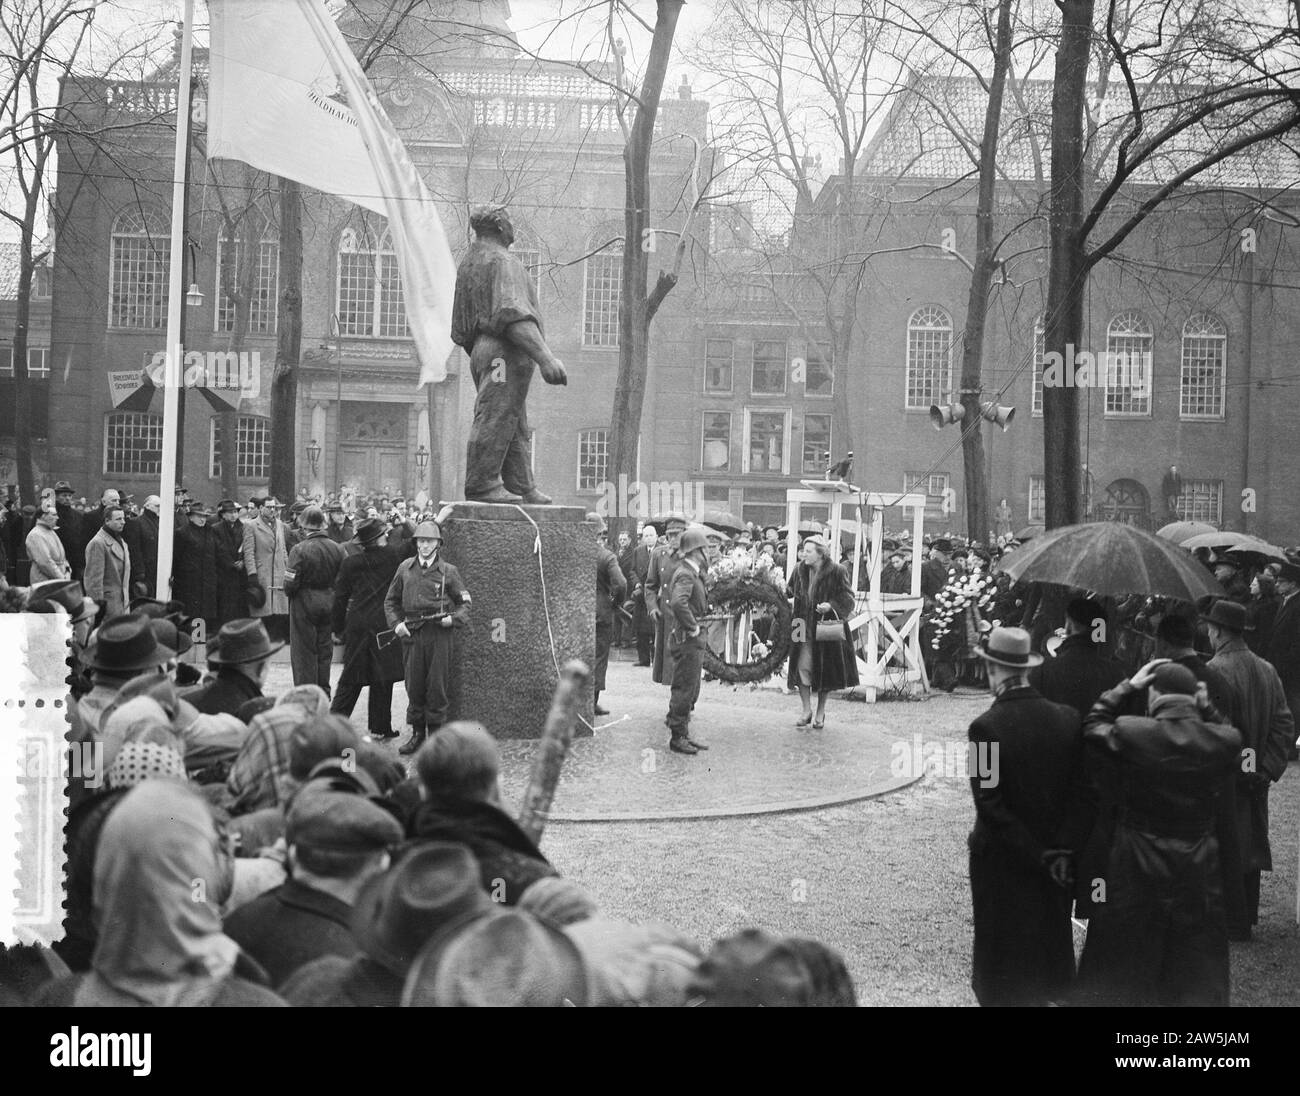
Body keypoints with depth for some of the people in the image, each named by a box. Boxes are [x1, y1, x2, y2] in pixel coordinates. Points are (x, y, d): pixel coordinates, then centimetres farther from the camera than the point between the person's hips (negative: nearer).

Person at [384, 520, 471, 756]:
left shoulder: (448, 572, 2)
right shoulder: (405, 568, 9)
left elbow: (464, 602, 8)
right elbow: (391, 600, 16)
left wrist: (453, 619, -10)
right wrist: (396, 623, 1)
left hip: (440, 633, -2)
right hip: (411, 633, 3)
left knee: (438, 685, 0)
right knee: (414, 685, 6)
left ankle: (436, 734, 10)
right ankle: (417, 733, 18)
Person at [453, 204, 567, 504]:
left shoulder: (467, 264, 22)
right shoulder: (501, 261, -9)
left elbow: (460, 330, 24)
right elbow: (513, 314, -23)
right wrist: (545, 357, -29)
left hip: (482, 351, 10)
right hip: (507, 353, -10)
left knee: (516, 427, 11)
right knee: (495, 420, -10)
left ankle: (522, 490, 10)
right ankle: (481, 486, -11)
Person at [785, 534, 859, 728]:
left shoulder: (836, 571, -10)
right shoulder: (800, 570, 3)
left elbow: (847, 596, -7)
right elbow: (791, 591, 15)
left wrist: (831, 606, -22)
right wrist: (784, 590, -5)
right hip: (804, 627, 3)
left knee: (825, 669, 4)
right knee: (802, 667, -2)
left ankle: (820, 713, 20)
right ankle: (806, 710, 11)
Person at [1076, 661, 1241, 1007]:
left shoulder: (1129, 733, -19)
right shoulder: (1225, 741, -14)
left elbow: (1093, 727, 1)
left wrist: (1127, 687, 3)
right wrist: (1206, 709, 0)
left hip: (1137, 860, -1)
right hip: (1199, 861, 2)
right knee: (1199, 963, 18)